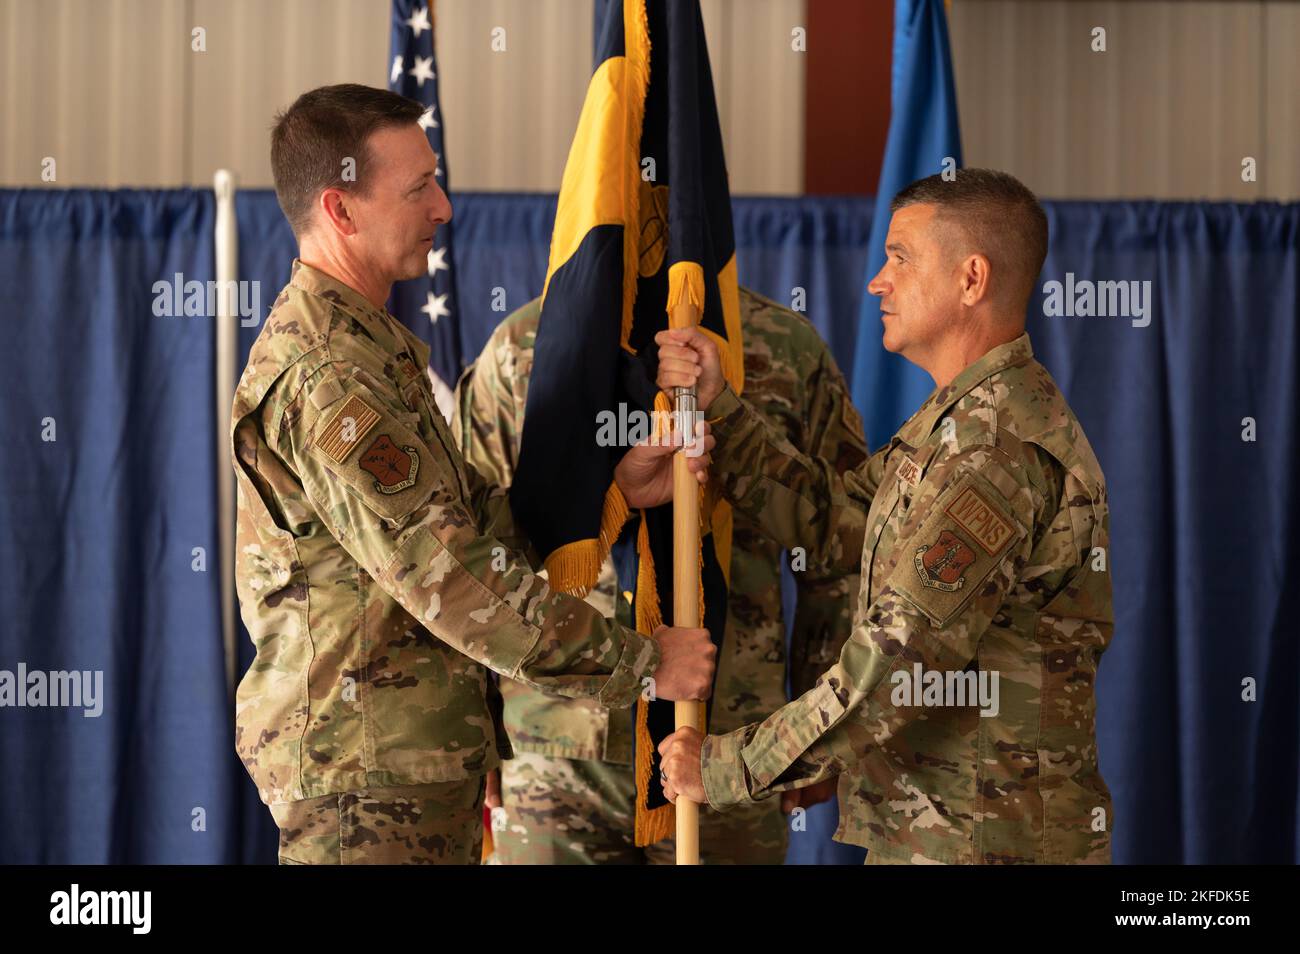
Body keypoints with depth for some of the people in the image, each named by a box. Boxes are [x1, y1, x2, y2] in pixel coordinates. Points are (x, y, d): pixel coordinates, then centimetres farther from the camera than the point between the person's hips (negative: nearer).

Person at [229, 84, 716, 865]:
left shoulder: (371, 343, 15)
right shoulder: (325, 377, -20)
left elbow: (475, 515, 12)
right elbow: (450, 577, -23)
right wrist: (641, 663, -17)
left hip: (425, 755, 10)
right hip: (366, 769, -10)